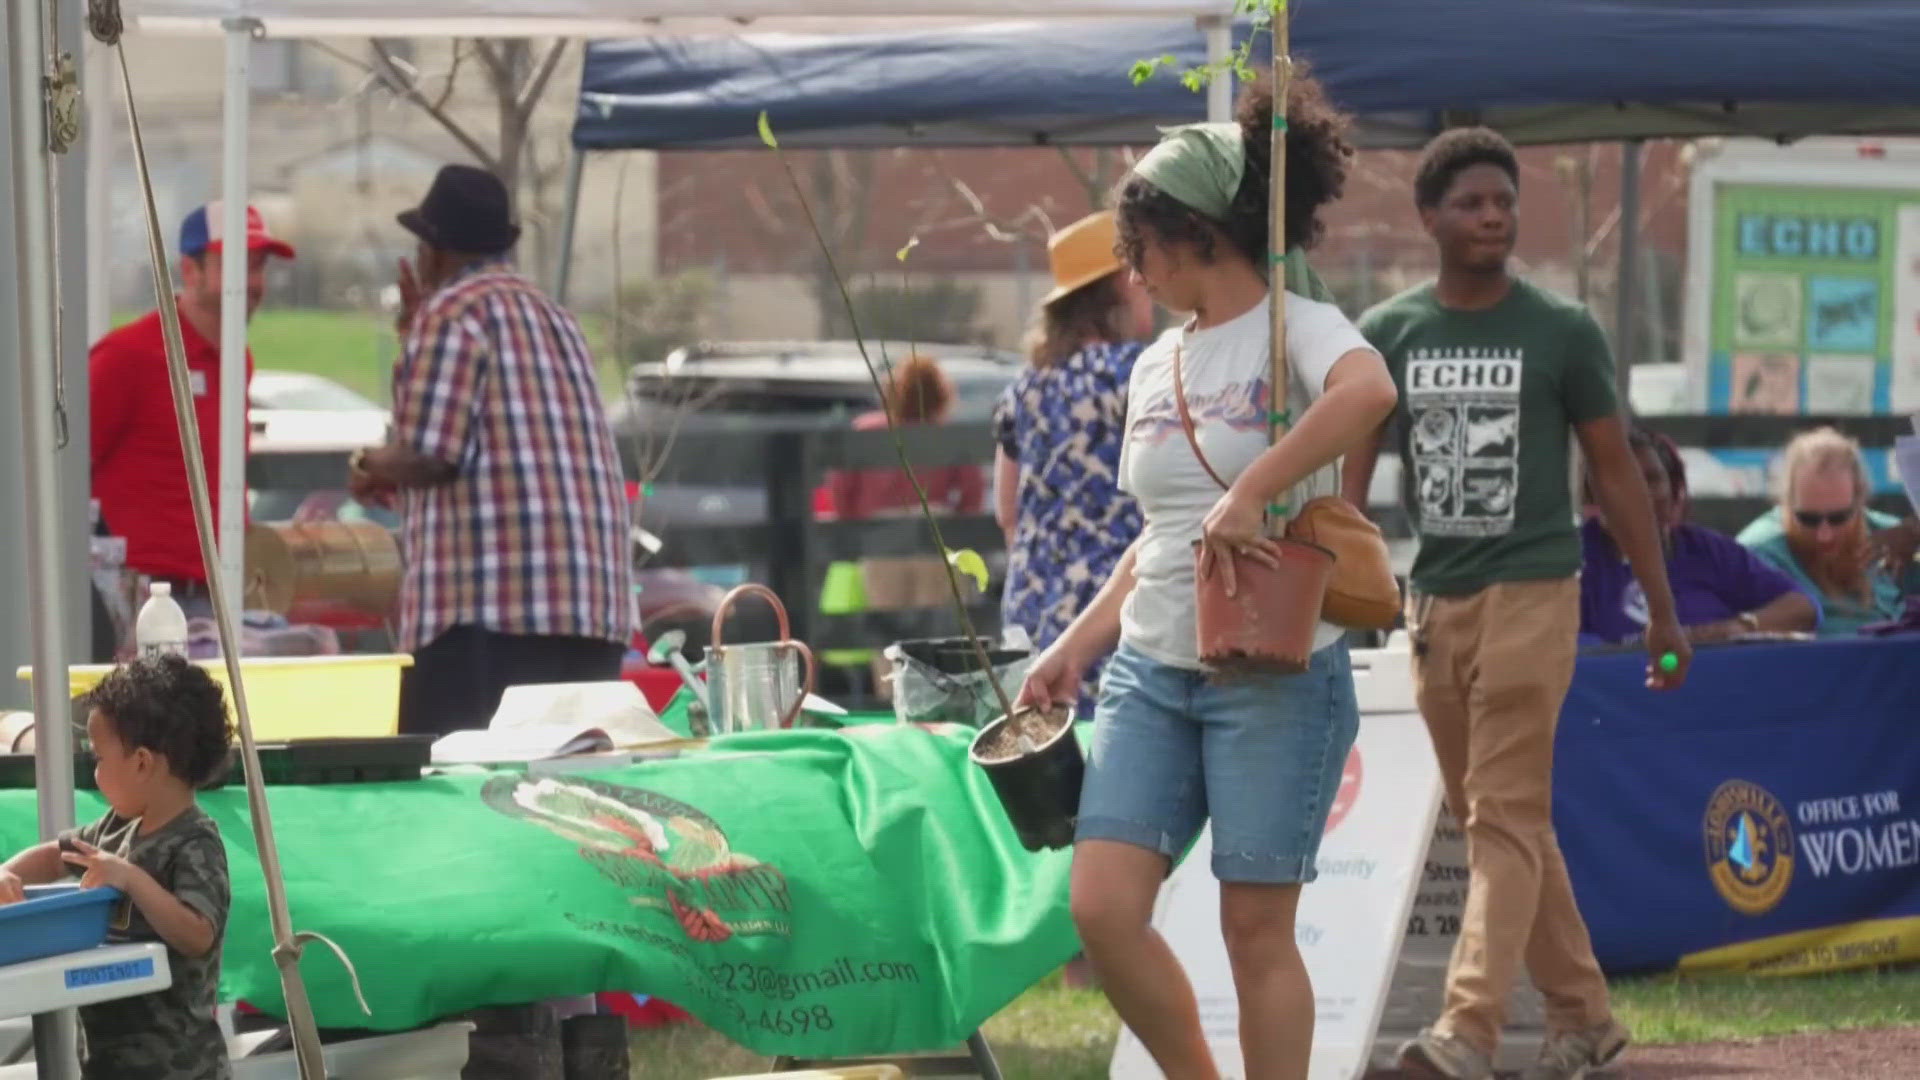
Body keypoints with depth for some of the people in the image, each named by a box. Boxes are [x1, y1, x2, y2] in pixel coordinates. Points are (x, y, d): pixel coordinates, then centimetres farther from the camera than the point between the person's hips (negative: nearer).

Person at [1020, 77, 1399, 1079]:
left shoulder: (1296, 327, -7)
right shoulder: (1157, 364, 15)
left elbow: (1369, 391, -32)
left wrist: (1250, 493, -34)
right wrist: (1076, 646, 14)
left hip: (1275, 671, -6)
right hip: (1151, 671, 7)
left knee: (1256, 927, -3)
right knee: (1102, 906, -5)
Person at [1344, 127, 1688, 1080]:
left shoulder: (1562, 333, -2)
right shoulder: (1386, 335, 4)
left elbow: (1616, 474, 3)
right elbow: (1348, 480, 4)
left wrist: (1662, 609, 2)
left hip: (1530, 596, -4)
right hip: (1434, 600, 4)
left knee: (1505, 817, -11)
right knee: (1500, 822, 10)